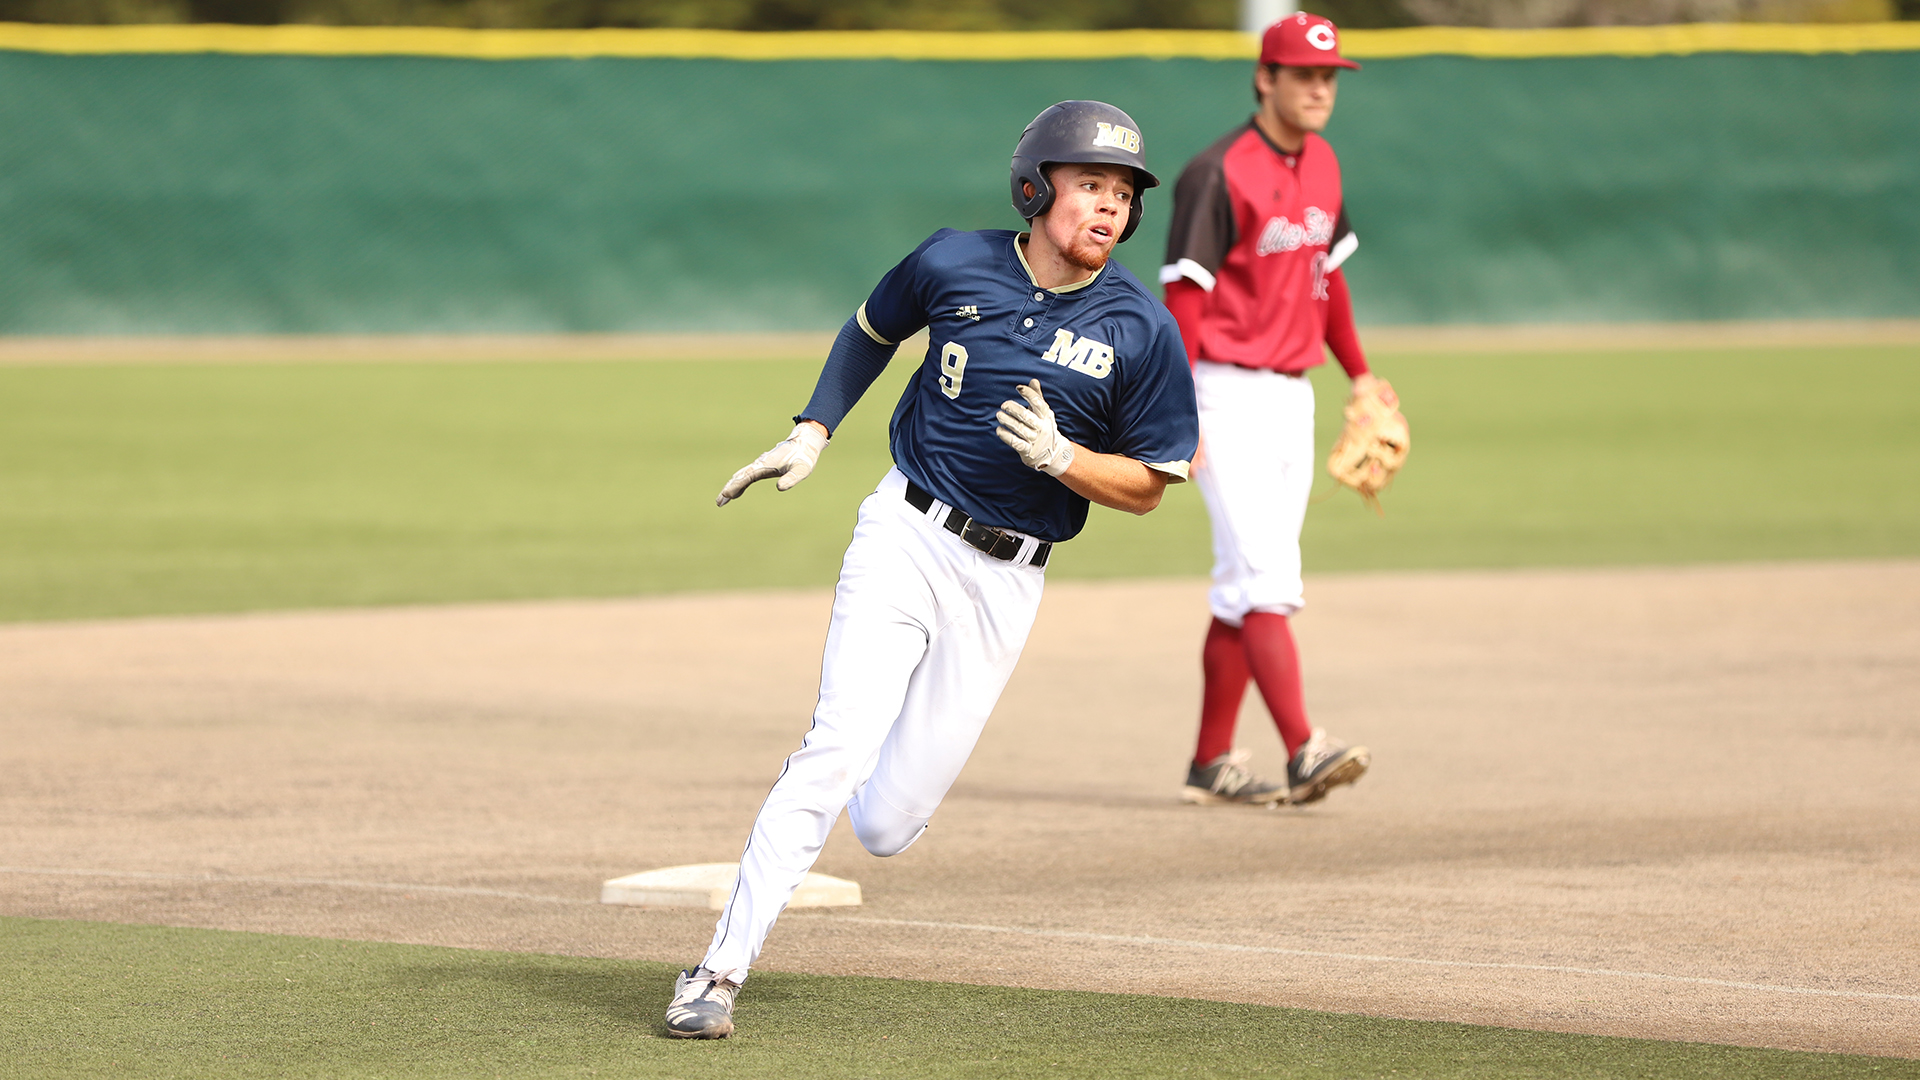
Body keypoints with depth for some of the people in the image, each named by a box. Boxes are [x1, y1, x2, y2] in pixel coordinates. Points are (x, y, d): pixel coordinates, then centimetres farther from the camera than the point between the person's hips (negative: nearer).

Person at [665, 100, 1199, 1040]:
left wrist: (1058, 457, -18)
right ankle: (721, 972, -16)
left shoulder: (1141, 329, -6)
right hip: (905, 537, -1)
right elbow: (870, 330, 18)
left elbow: (1146, 486, -1)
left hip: (1005, 582, 1)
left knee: (885, 827, 1)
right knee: (837, 751, -21)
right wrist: (812, 432, 7)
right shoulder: (953, 265, -3)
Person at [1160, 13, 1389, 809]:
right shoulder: (1220, 174, -15)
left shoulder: (1322, 165, 10)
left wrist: (1358, 372, 21)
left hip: (1293, 397, 8)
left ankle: (1212, 764, 16)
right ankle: (1304, 752, -21)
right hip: (1229, 392, -8)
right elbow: (1184, 295, -17)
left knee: (1250, 586, 10)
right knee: (1262, 582, -14)